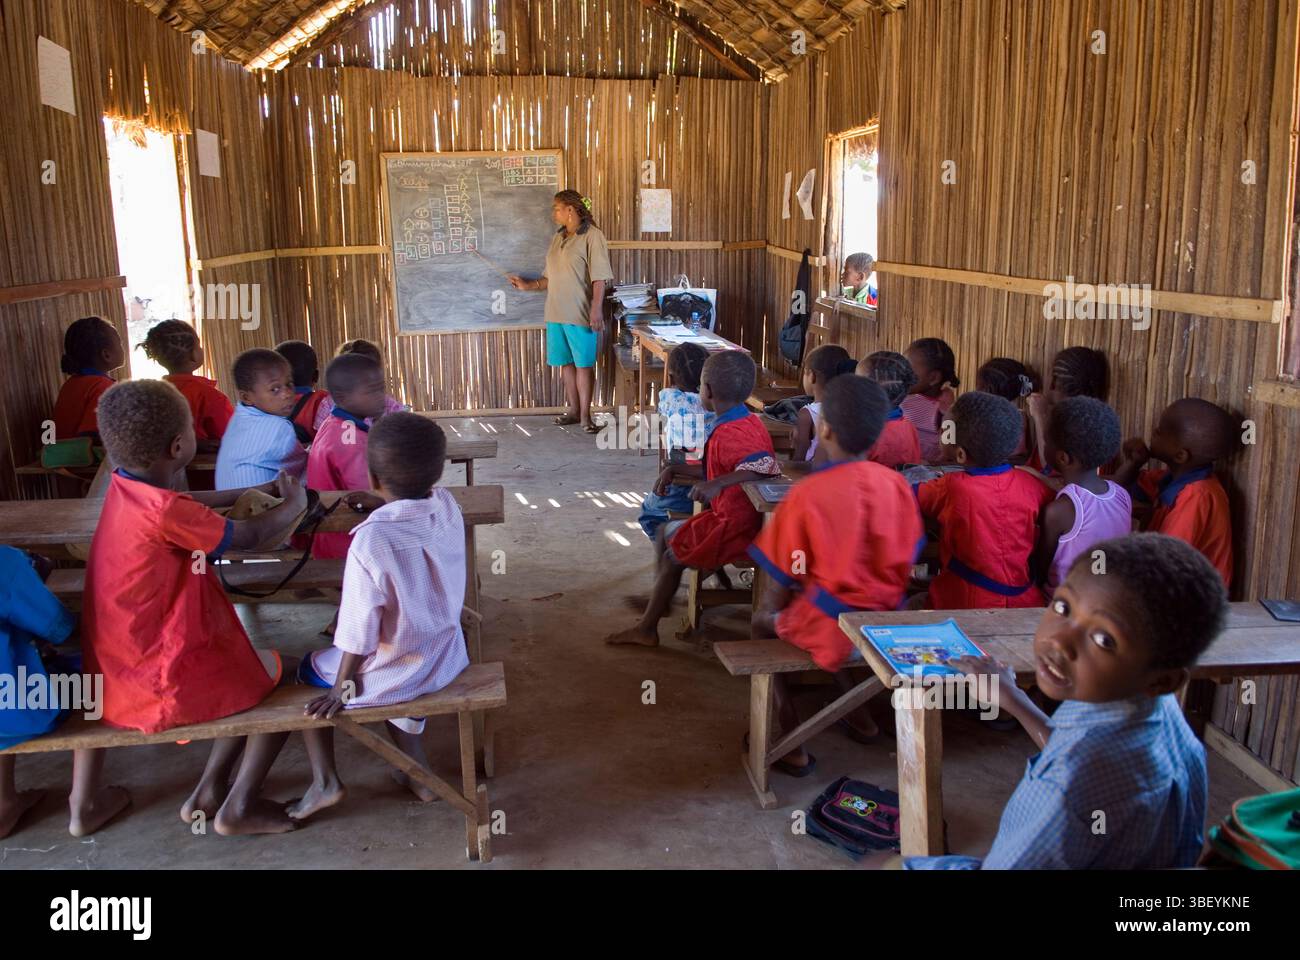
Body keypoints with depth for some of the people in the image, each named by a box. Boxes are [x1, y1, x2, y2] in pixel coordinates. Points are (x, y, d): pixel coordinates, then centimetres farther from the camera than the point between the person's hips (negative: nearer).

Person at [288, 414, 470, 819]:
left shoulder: (370, 543, -30)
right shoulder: (447, 505, -13)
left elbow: (360, 632, -21)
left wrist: (342, 687, -8)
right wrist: (383, 504, 22)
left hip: (395, 672, -5)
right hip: (445, 658, 5)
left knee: (308, 672, 21)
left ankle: (324, 780, 22)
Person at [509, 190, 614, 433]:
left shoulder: (592, 236, -9)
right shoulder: (558, 237, 14)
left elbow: (599, 277, -15)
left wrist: (597, 308, -22)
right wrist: (528, 285, 8)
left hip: (581, 314, -7)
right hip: (556, 313, 7)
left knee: (584, 364, -2)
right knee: (566, 362, 12)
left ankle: (585, 415, 2)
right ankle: (573, 409, 22)